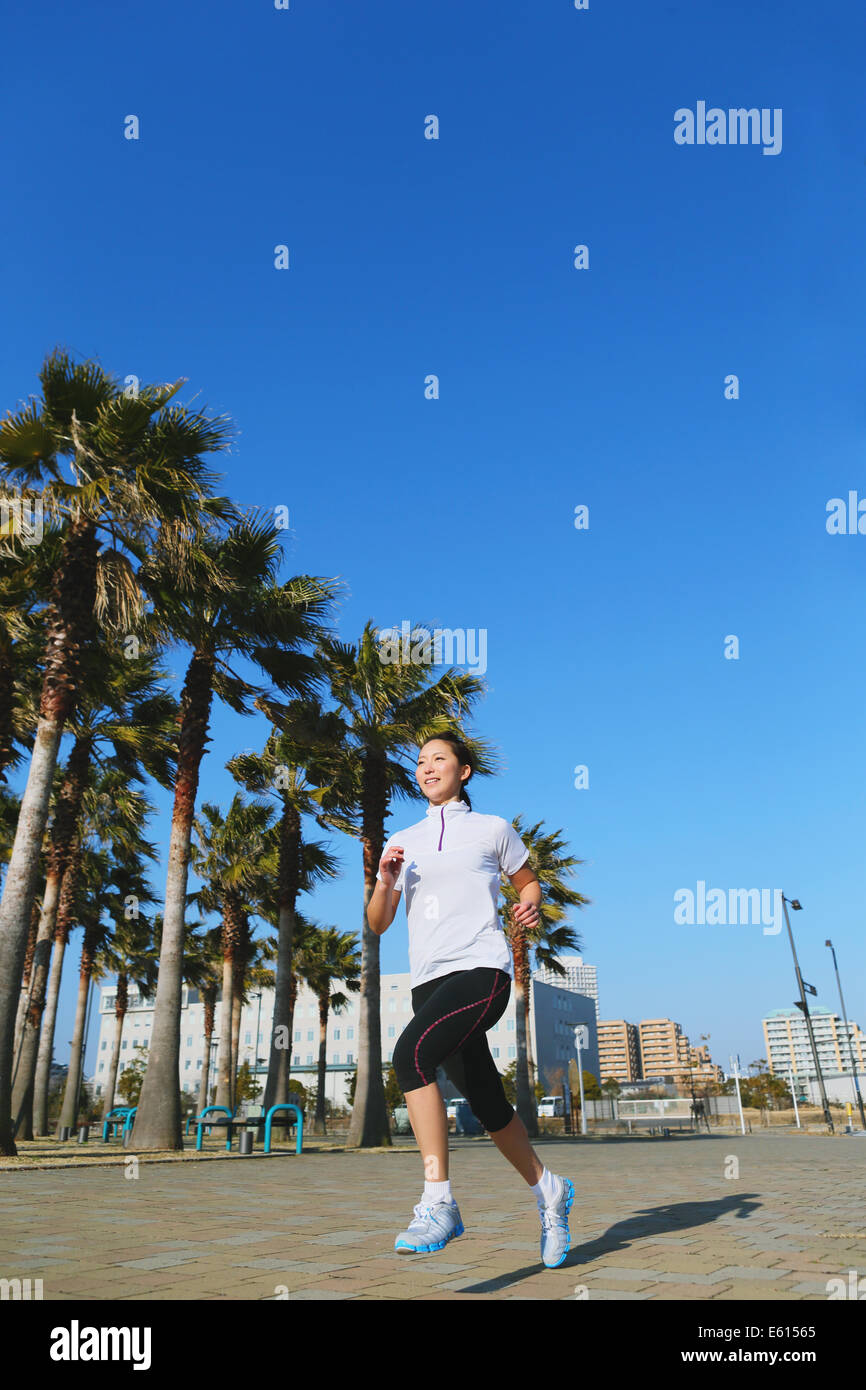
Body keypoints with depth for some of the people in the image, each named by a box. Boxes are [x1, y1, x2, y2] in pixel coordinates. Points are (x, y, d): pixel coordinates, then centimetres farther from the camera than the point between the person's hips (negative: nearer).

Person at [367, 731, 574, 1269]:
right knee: (487, 1101, 10)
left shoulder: (493, 829, 7)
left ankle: (439, 1201, -22)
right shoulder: (404, 842, 16)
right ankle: (548, 1189, 32)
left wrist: (532, 905, -4)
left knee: (411, 1053, -28)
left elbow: (529, 882, 19)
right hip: (429, 981, 5)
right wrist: (385, 879, -4)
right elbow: (378, 924, 15)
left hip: (481, 968, -5)